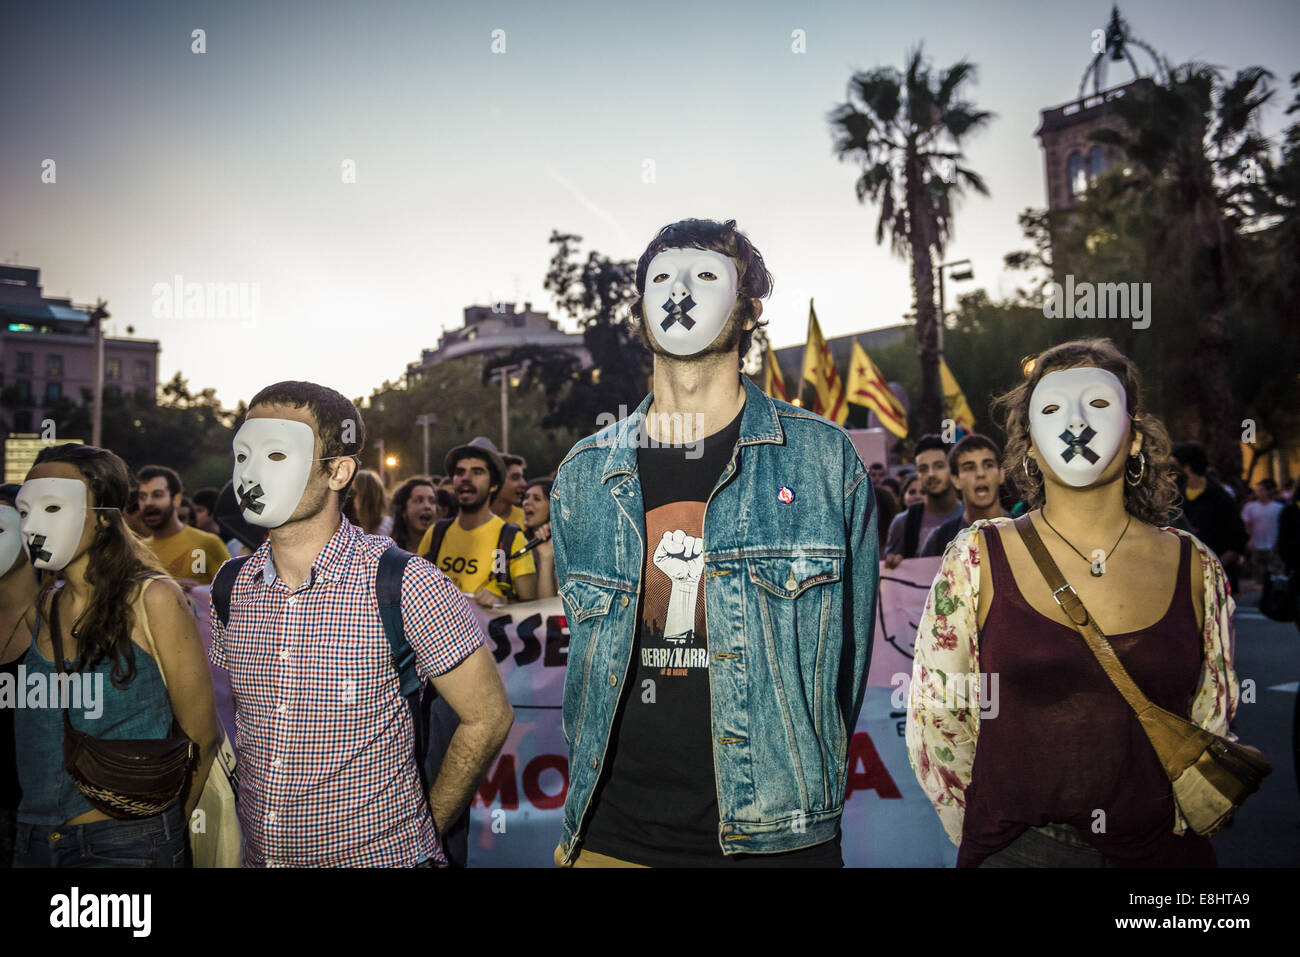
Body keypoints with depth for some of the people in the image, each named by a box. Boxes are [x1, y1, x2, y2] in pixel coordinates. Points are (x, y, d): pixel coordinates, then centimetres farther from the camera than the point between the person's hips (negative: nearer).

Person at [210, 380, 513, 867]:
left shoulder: (405, 585, -19)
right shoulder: (231, 589, -3)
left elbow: (487, 718, -11)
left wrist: (426, 826, -6)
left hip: (381, 855, -5)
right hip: (258, 853, 5)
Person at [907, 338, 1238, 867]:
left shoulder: (1195, 567, -1)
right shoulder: (977, 559, -7)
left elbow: (1210, 721, 11)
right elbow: (933, 716, -1)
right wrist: (995, 839, 2)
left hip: (1161, 850, 2)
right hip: (1014, 849, -1)